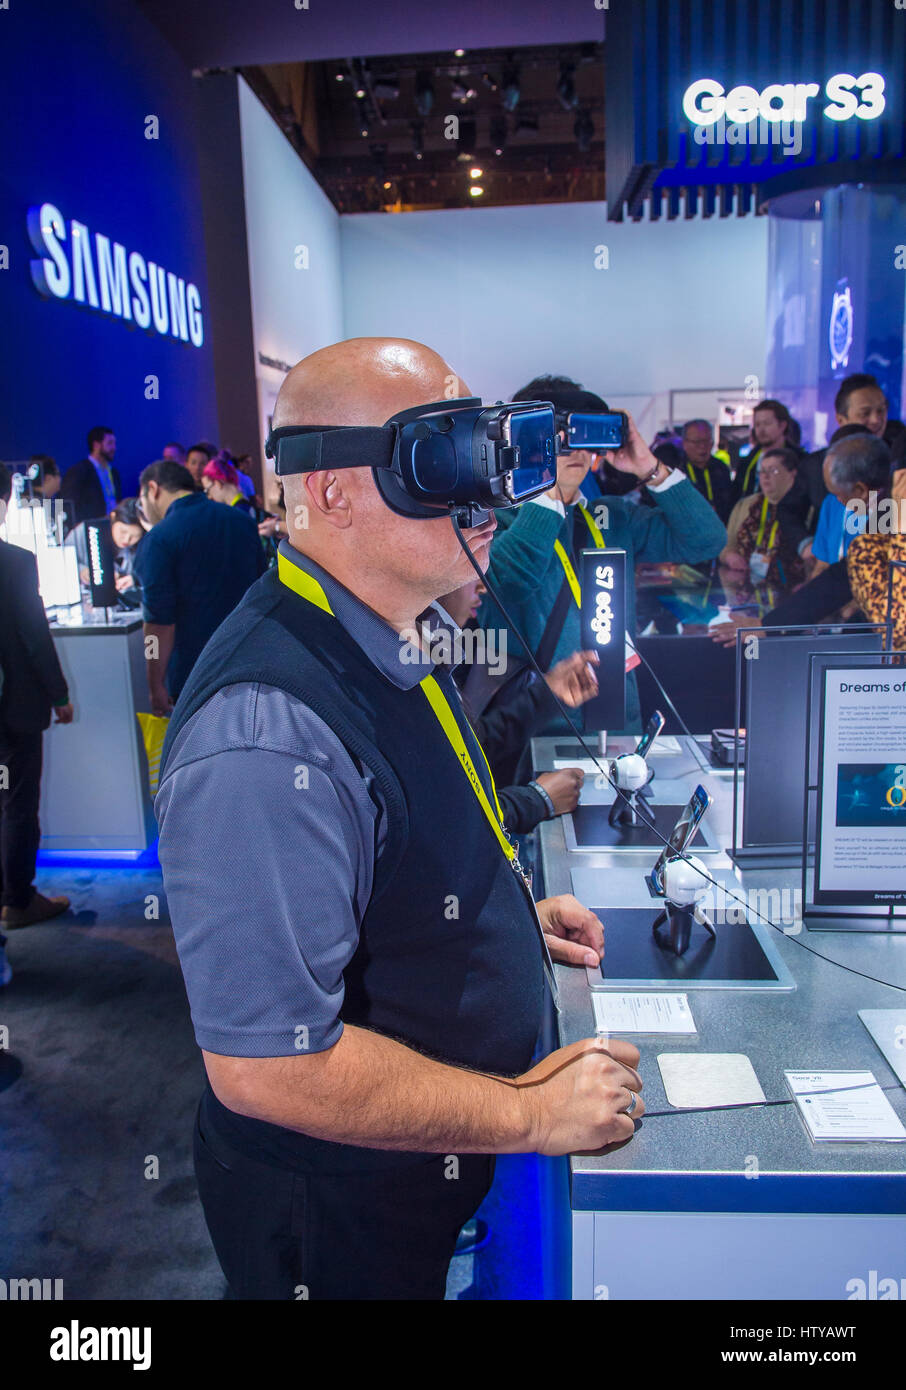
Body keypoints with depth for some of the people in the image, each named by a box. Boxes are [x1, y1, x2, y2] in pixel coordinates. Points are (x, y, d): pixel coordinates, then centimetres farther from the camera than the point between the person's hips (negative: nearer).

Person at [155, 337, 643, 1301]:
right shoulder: (268, 733, -34)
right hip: (340, 1221, -8)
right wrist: (529, 1113, -22)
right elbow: (268, 1067, -31)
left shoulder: (390, 650, -2)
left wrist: (506, 912, 3)